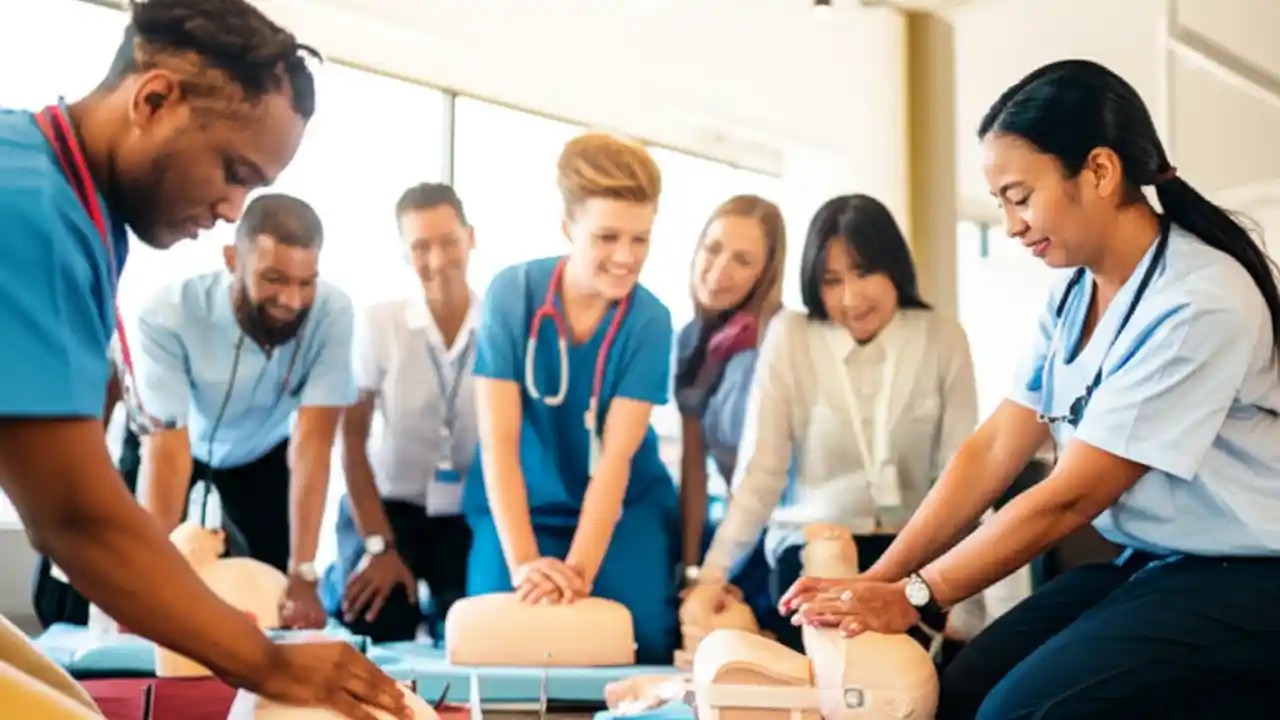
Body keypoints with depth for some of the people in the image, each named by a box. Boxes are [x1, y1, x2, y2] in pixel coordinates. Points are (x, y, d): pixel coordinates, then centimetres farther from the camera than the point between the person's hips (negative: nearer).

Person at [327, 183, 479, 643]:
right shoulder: (379, 324, -9)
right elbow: (352, 438, -6)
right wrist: (380, 547, -12)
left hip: (474, 514, 0)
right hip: (391, 503, 0)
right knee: (372, 627, -18)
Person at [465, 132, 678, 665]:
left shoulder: (651, 321, -15)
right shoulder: (511, 293, -17)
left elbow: (616, 457, -20)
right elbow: (498, 440, -21)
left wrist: (579, 569, -33)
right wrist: (523, 560, -32)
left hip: (624, 514, 0)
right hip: (519, 511, 0)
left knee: (638, 654, -13)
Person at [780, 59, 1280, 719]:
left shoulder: (1200, 304, -22)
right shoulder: (1072, 296, 5)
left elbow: (1069, 497, -20)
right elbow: (992, 450, 1)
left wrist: (914, 595, -15)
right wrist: (877, 580, -5)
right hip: (1142, 564, 7)